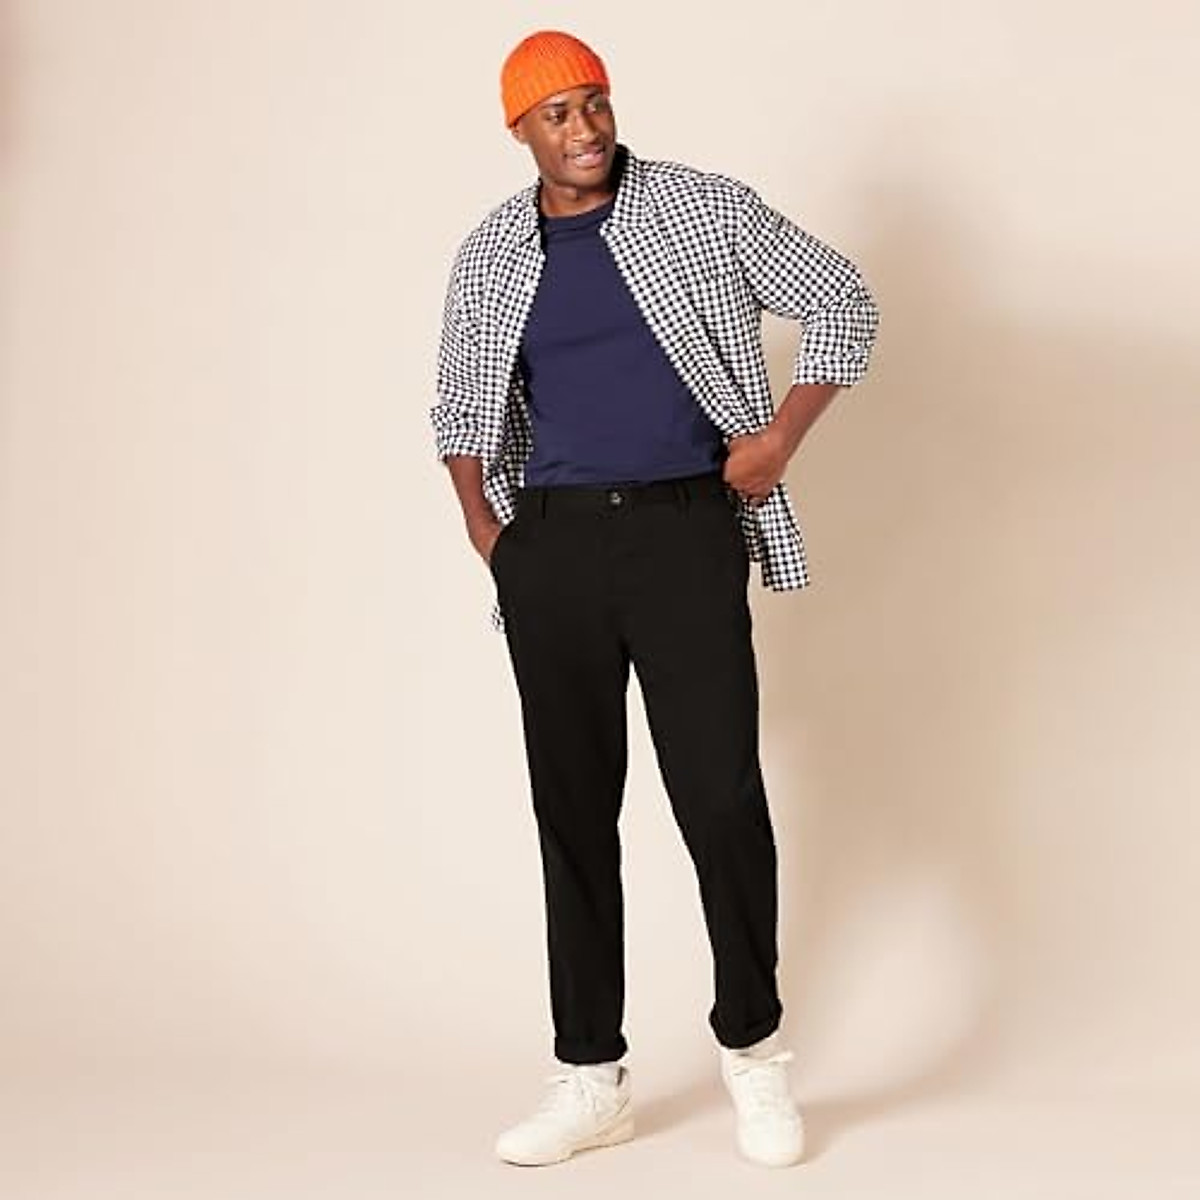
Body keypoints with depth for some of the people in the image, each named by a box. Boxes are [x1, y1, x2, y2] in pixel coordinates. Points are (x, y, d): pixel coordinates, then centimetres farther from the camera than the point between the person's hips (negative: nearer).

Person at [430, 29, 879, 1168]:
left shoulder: (706, 210, 1)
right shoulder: (489, 257, 9)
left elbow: (841, 300, 6)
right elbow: (460, 408, 21)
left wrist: (781, 435, -4)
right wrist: (482, 522, 6)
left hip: (685, 530, -3)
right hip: (550, 549, 3)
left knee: (721, 798, -8)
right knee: (571, 811, 4)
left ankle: (753, 1050, 12)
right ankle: (591, 1079, 14)